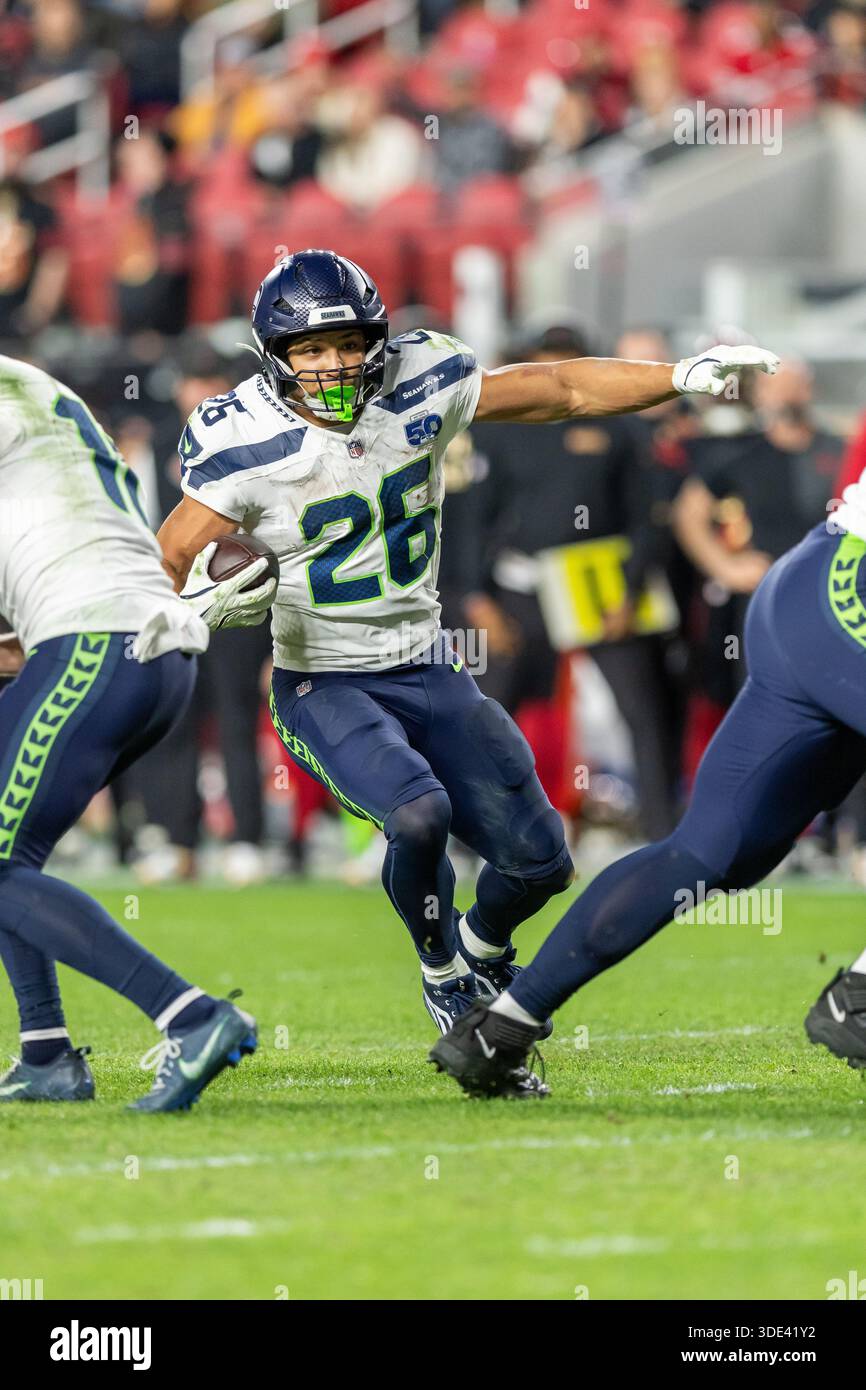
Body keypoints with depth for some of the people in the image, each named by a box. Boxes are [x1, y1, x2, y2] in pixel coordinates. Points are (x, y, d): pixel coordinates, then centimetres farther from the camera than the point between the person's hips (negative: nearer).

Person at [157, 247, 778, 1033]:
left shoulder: (418, 389, -8)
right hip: (322, 683, -4)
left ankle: (482, 945, 38)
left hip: (426, 672, 4)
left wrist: (681, 376, -7)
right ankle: (443, 973, 1)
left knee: (537, 861, 0)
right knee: (419, 814, -31)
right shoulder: (248, 446, -18)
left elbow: (561, 390, 0)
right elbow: (167, 560, -15)